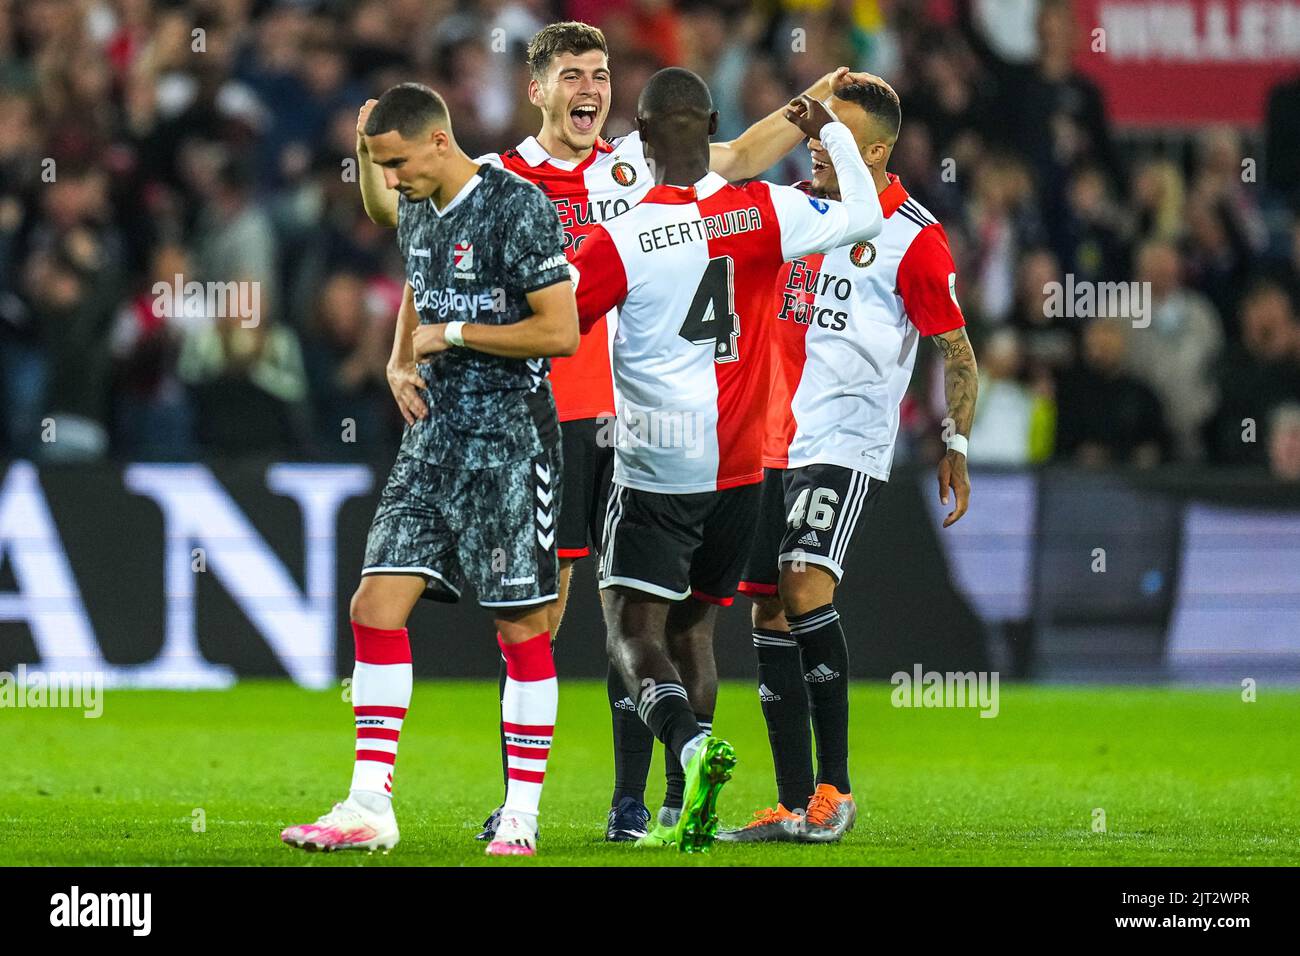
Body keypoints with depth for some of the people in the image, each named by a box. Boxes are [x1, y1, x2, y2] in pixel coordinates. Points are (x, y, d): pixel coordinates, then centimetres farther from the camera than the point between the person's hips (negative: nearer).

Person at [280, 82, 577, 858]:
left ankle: (522, 816, 4)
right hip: (433, 437, 8)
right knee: (377, 605, -1)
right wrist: (401, 364, 10)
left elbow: (560, 331, -18)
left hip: (509, 442, -8)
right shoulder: (417, 214, 11)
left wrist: (453, 335, -12)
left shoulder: (519, 207, -14)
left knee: (521, 626, -2)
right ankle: (369, 808, 0)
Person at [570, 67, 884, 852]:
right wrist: (831, 131, 20)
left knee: (635, 635, -4)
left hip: (655, 470, -5)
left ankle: (692, 743, -31)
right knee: (693, 627, 15)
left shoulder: (622, 241, -13)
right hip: (740, 466, 5)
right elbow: (863, 219, 8)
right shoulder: (761, 211, -4)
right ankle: (684, 812, 12)